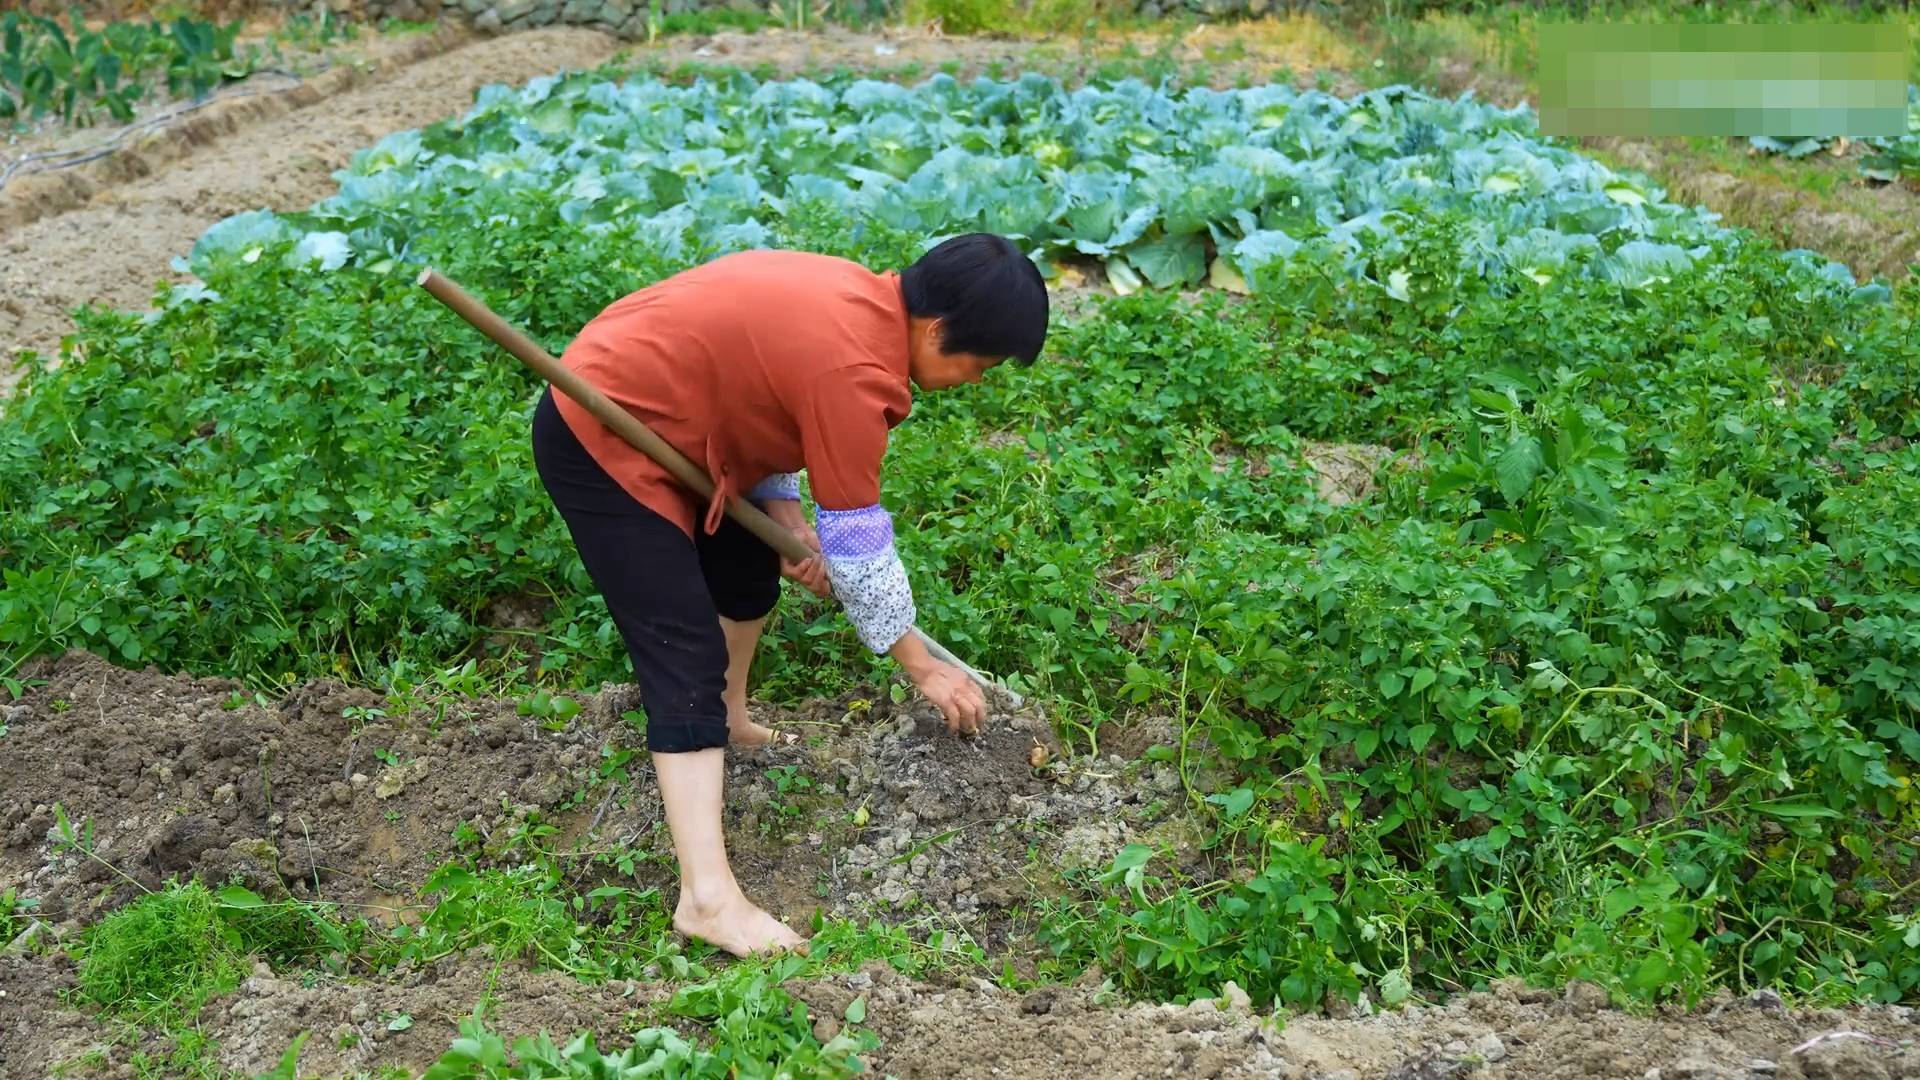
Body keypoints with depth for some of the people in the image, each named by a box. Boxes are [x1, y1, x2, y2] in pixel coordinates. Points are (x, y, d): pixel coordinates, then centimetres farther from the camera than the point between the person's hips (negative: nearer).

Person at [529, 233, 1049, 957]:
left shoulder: (858, 297, 2)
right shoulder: (855, 371, -26)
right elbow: (858, 544, -17)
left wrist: (784, 511, 3)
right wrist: (919, 663, -6)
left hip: (631, 406, 10)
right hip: (599, 443, -10)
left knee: (750, 567, 25)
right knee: (688, 654, -14)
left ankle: (728, 722, 50)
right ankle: (708, 897, -17)